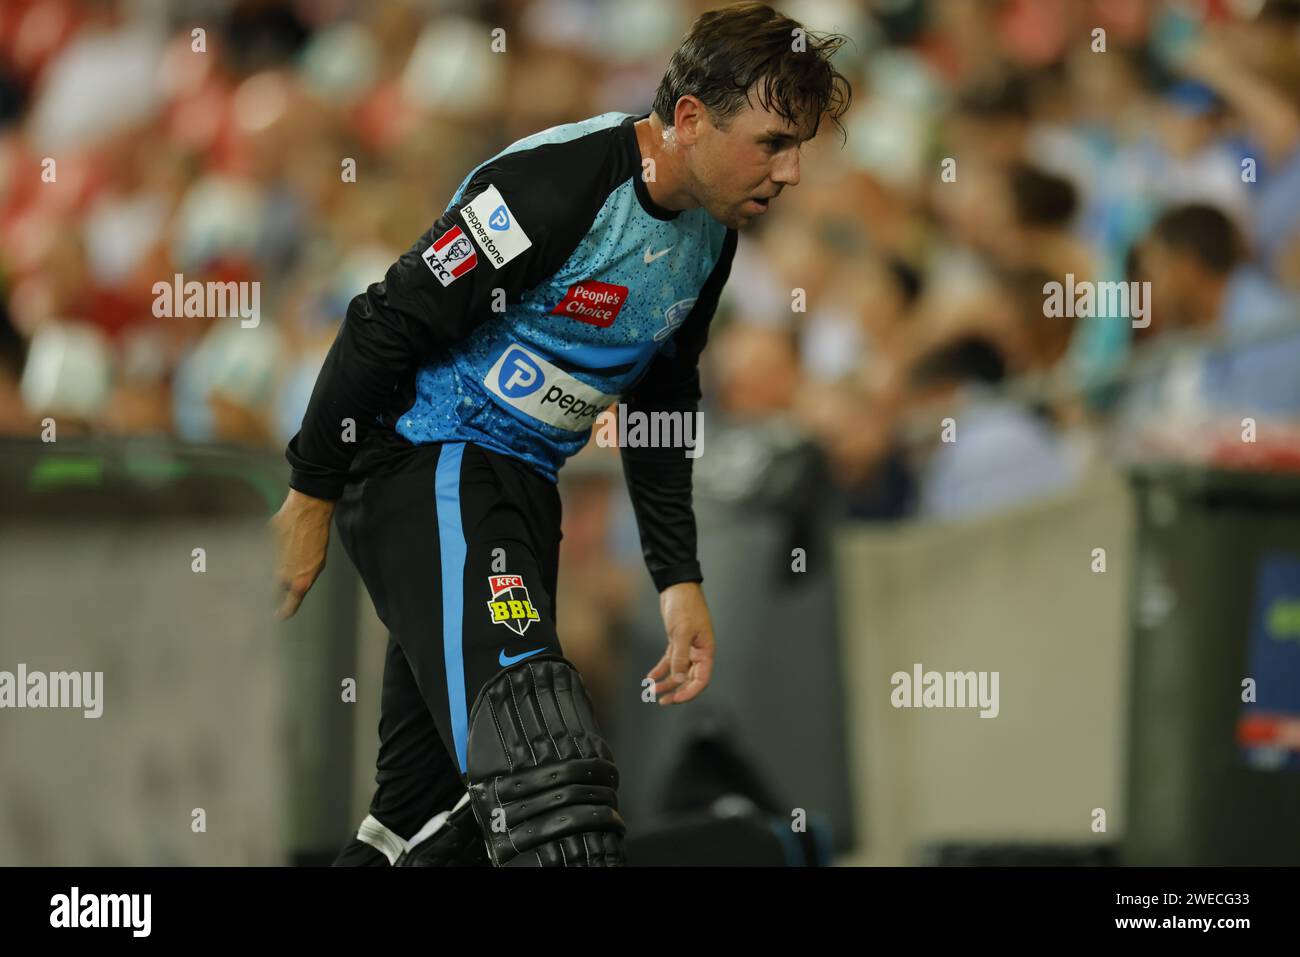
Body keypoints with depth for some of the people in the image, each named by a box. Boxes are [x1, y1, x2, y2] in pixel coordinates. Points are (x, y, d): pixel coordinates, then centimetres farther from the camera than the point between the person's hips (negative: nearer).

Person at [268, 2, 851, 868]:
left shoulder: (707, 234, 6)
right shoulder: (557, 183, -22)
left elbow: (661, 408, 19)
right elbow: (388, 324, -18)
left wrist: (680, 581, 14)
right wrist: (313, 496, -12)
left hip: (521, 487, 10)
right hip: (424, 462, -10)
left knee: (435, 813, 13)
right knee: (544, 780, -26)